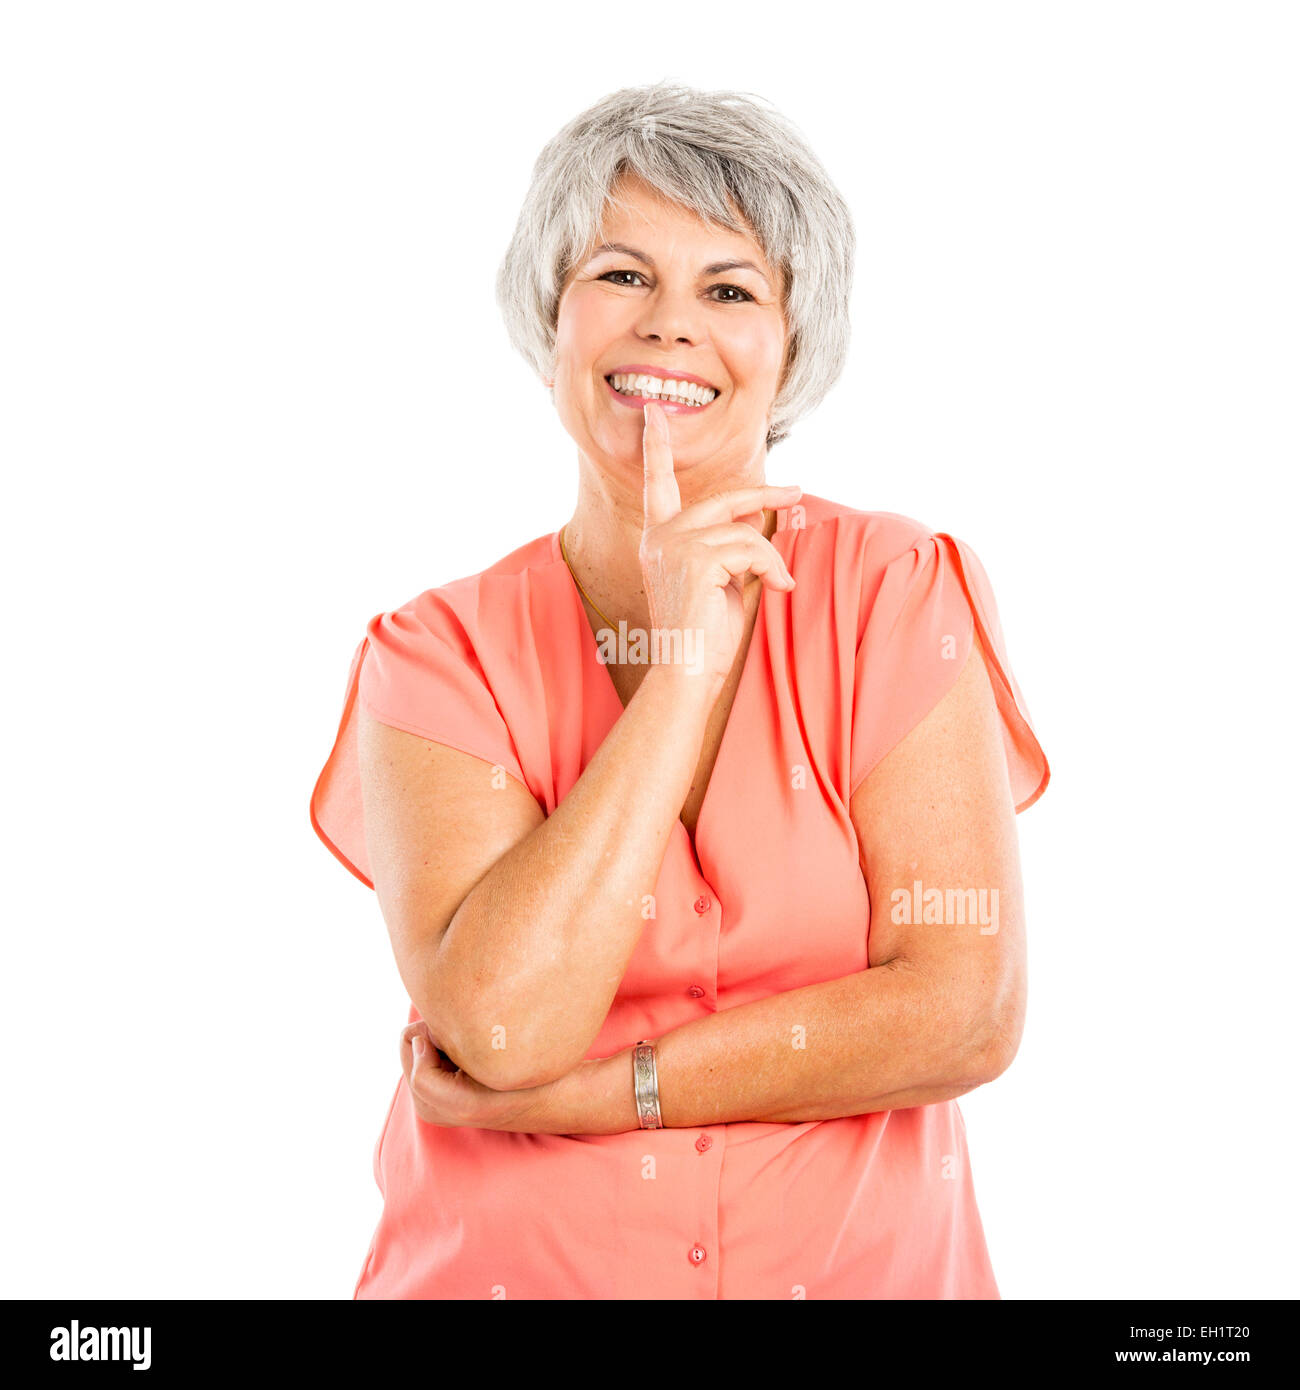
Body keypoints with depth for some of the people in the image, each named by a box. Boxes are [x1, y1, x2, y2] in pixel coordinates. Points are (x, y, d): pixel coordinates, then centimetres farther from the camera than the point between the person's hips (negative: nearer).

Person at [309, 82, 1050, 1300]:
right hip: (514, 1265, 0)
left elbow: (968, 1013, -8)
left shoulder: (893, 593, -2)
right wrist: (685, 663, -16)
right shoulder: (440, 652, -2)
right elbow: (498, 1027, -15)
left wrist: (593, 1088, -11)